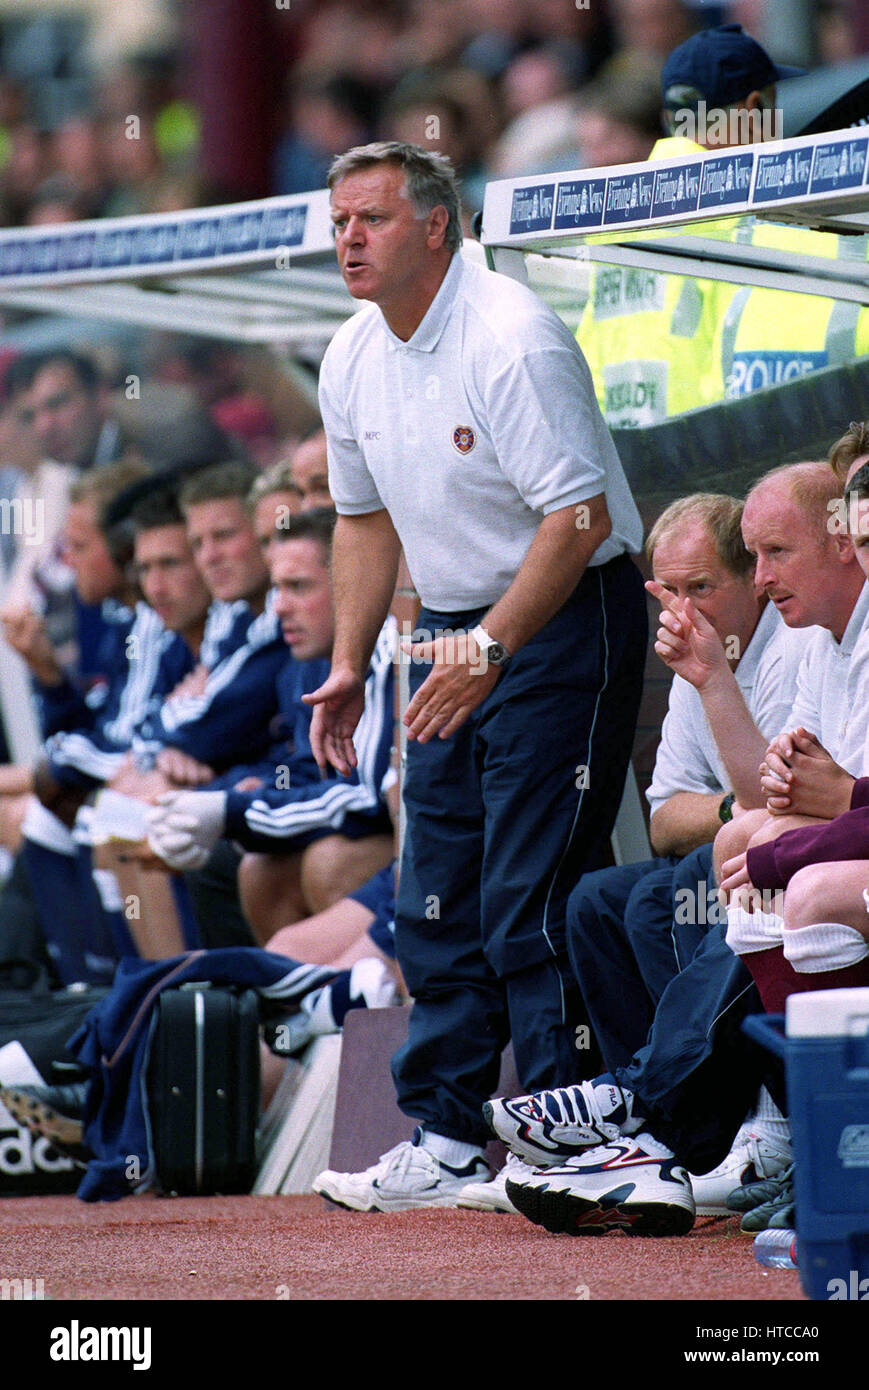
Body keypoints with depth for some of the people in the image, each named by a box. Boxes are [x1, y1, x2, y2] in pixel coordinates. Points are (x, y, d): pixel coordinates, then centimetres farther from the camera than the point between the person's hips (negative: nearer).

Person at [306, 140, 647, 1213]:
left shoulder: (512, 340, -21)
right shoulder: (351, 361, 6)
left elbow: (580, 518, -24)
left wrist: (490, 649, -26)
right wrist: (349, 665, 13)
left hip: (563, 624, -8)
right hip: (455, 632, 8)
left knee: (530, 902, -12)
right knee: (434, 906, 8)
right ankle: (445, 1144, 14)